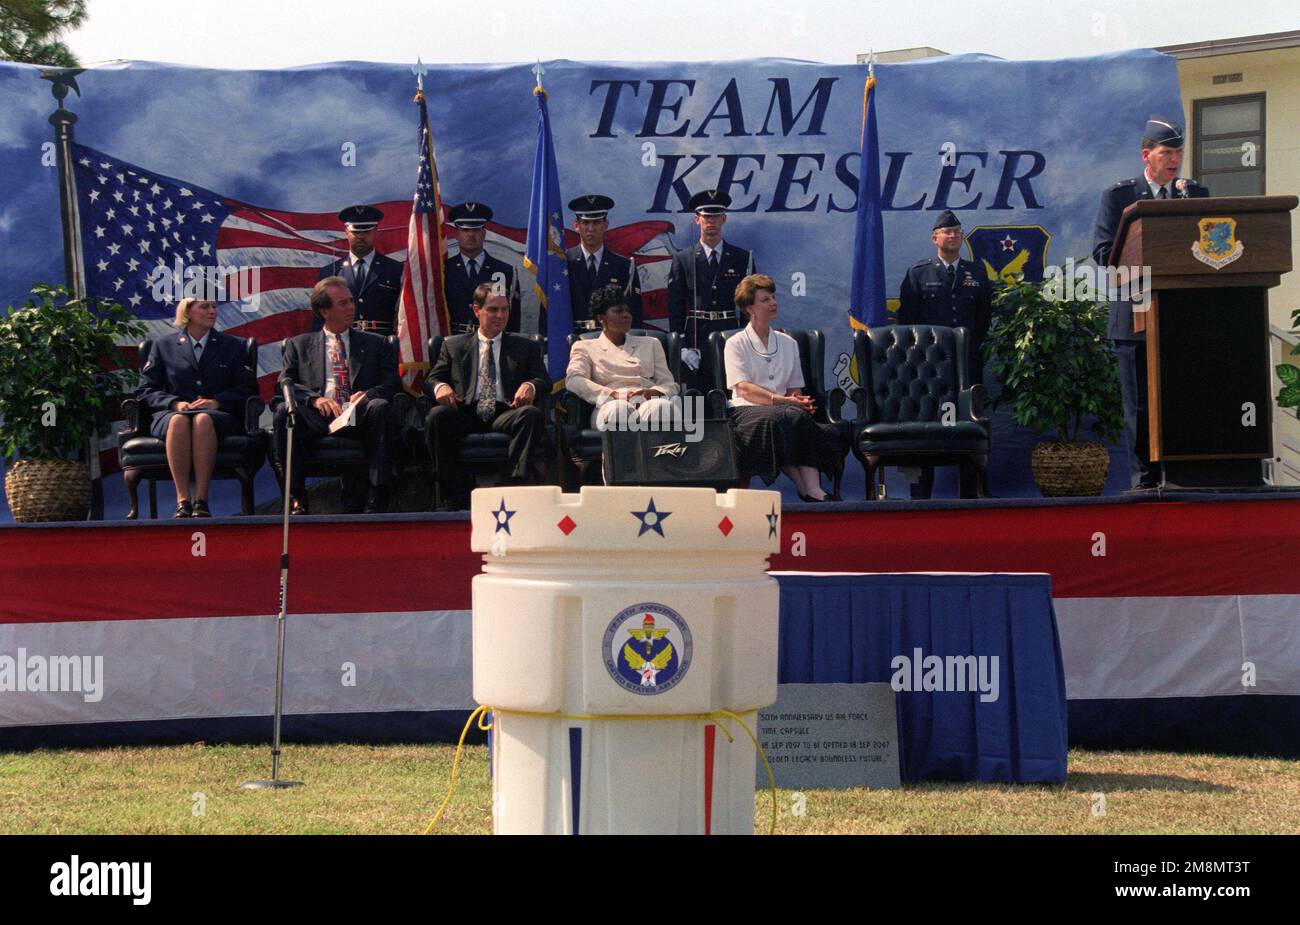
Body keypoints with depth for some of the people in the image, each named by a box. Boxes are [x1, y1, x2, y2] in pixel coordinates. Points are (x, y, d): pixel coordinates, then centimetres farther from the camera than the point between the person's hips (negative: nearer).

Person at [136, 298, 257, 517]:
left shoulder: (233, 346, 19)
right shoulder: (163, 345, 18)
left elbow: (248, 390, 11)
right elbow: (145, 391, 12)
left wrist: (217, 402, -7)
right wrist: (175, 403, -7)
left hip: (218, 415, 0)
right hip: (170, 414, 0)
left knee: (203, 420, -38)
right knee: (179, 420, -38)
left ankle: (201, 499, -44)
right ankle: (183, 500, -42)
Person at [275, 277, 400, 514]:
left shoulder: (376, 344, 24)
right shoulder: (299, 345, 22)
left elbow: (392, 384, 11)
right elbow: (285, 383, 8)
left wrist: (368, 394, -11)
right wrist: (314, 399, -12)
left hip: (359, 418, 0)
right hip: (316, 419, 0)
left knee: (379, 406, -33)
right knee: (284, 410, -31)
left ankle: (377, 499, -36)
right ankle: (296, 499, -29)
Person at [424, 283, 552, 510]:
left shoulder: (525, 346, 22)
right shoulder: (454, 346, 23)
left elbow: (544, 380, 9)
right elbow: (432, 379, 14)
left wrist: (530, 386, -16)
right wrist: (440, 387, -12)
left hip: (506, 414, 0)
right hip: (465, 414, 0)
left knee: (532, 414, -33)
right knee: (437, 415, -32)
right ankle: (448, 496, -26)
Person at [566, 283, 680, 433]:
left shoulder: (651, 344, 32)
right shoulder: (584, 347, 24)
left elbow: (669, 385, 23)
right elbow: (573, 380, 4)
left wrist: (653, 393, -4)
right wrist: (613, 395, -12)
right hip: (611, 406, -2)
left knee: (664, 408, -39)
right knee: (619, 409, -43)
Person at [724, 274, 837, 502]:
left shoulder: (788, 343, 23)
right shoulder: (736, 344, 8)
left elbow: (794, 389, 17)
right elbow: (743, 389, -7)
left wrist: (799, 401, -9)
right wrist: (784, 400, -19)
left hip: (783, 408, 3)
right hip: (747, 411, -3)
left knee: (799, 416, -34)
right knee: (778, 418, -38)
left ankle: (814, 489, -47)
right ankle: (807, 490, -37)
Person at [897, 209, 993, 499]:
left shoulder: (976, 275, 14)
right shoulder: (918, 273, 7)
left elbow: (985, 318, 14)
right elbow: (906, 318, 4)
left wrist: (976, 349, 3)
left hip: (968, 363, 2)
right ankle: (920, 493, 0)